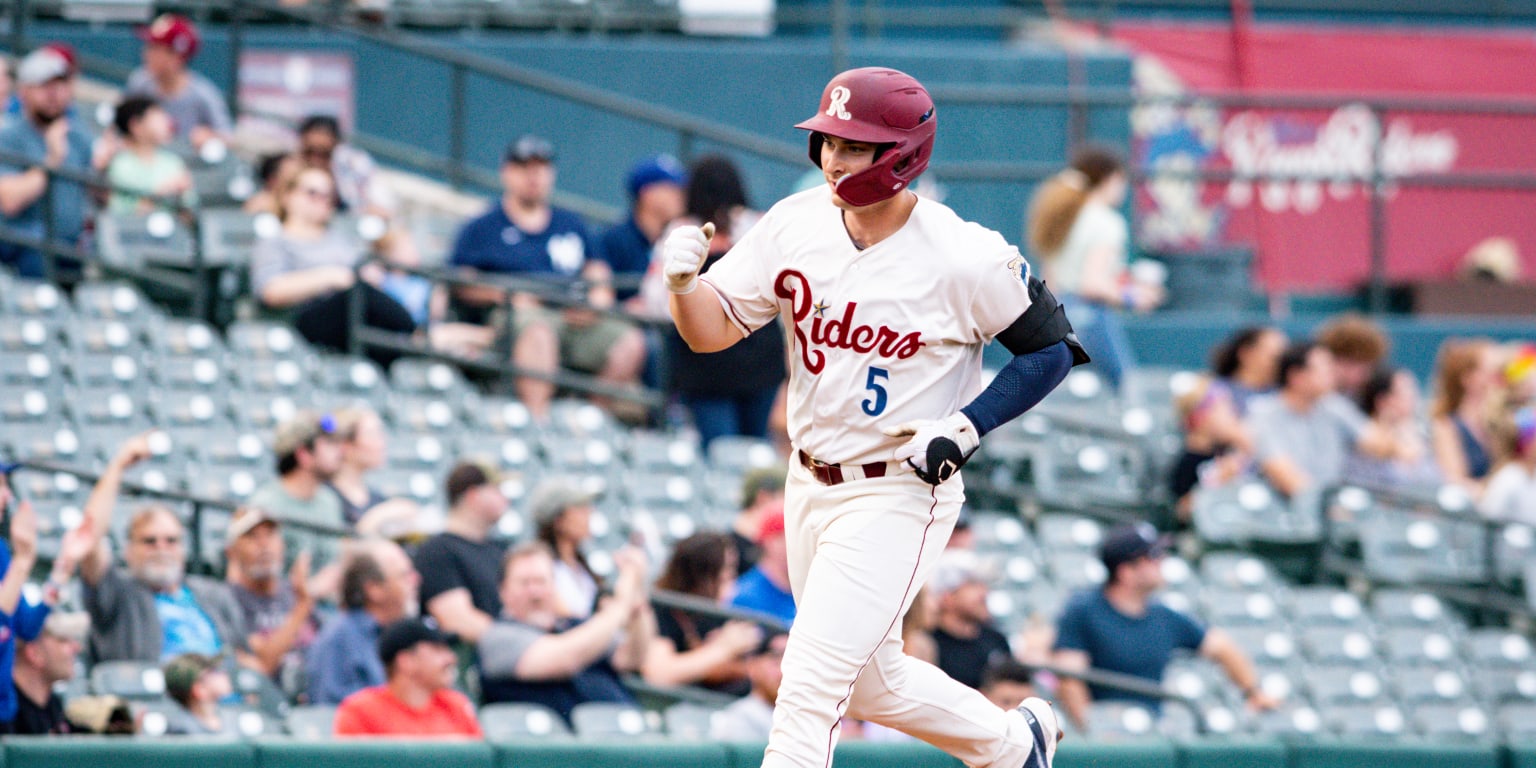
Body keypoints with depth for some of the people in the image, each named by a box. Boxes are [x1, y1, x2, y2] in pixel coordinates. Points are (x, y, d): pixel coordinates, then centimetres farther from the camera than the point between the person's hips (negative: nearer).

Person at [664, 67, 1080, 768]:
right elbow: (712, 330, -4)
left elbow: (1051, 350, -7)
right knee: (870, 682, 20)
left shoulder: (966, 259, -18)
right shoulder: (795, 225, -4)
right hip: (810, 485, 7)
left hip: (901, 494, -7)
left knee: (810, 685, -13)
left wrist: (966, 427, -17)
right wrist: (684, 281, -26)